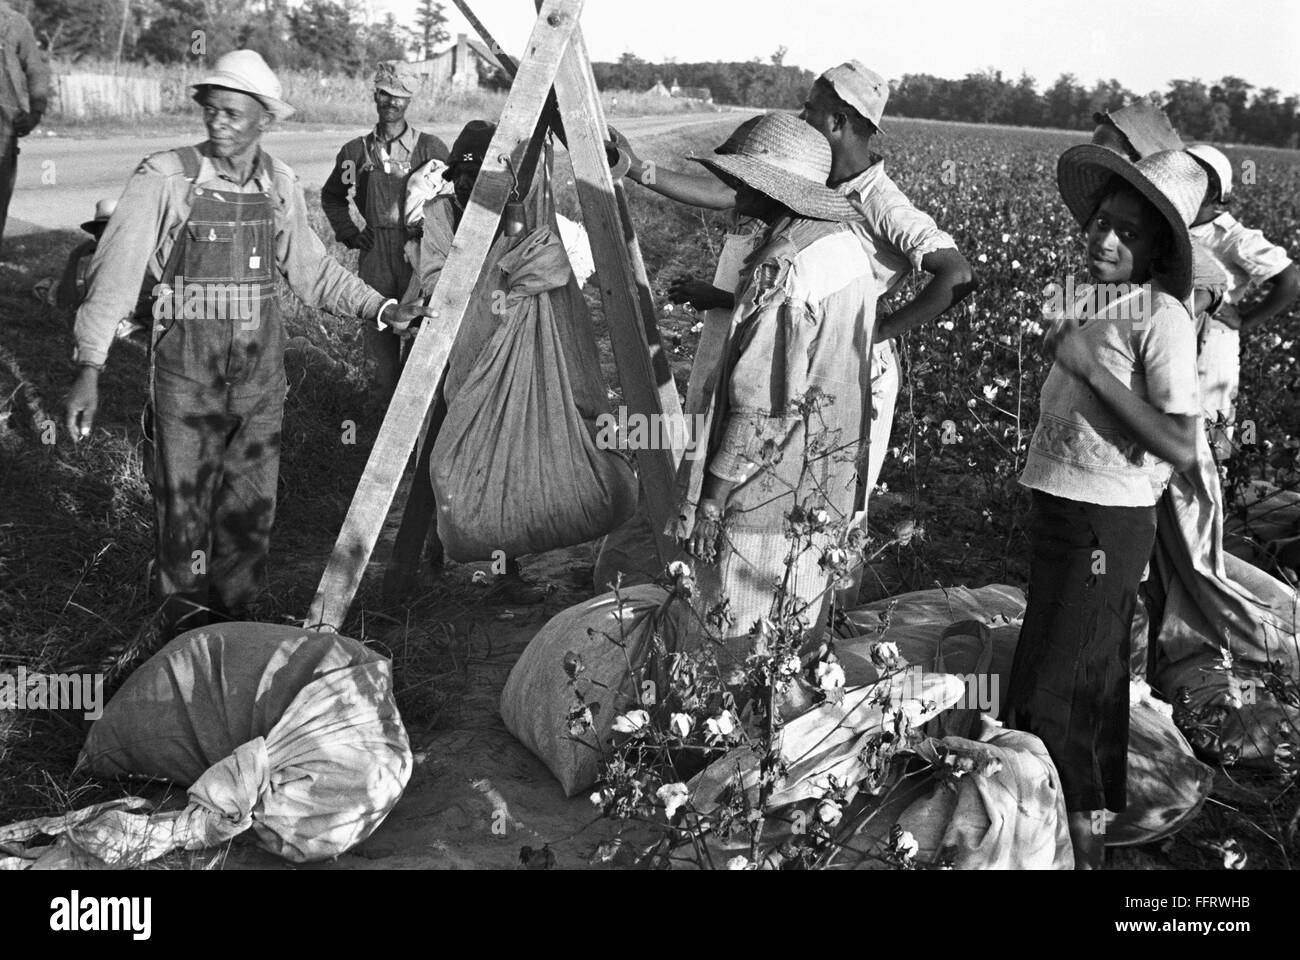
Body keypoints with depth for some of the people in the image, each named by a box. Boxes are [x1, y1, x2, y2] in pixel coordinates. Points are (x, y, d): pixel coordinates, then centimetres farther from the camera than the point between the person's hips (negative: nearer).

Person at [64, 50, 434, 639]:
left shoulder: (279, 185, 5)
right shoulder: (164, 178, -8)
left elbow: (312, 269, 18)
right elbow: (115, 274, -9)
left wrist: (381, 309, 11)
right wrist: (90, 367, -15)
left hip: (260, 369, 4)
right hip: (185, 369, -3)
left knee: (251, 510, 7)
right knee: (183, 507, 2)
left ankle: (233, 622, 24)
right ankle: (182, 622, 22)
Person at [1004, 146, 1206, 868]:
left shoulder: (1162, 318, -15)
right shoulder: (1090, 301, 8)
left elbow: (1181, 448, -23)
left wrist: (1090, 366, -23)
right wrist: (1059, 346, 3)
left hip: (1108, 526, -8)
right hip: (1061, 509, 8)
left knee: (1050, 698, -4)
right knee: (1094, 680, 19)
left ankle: (1081, 841, 11)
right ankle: (1094, 813, 35)